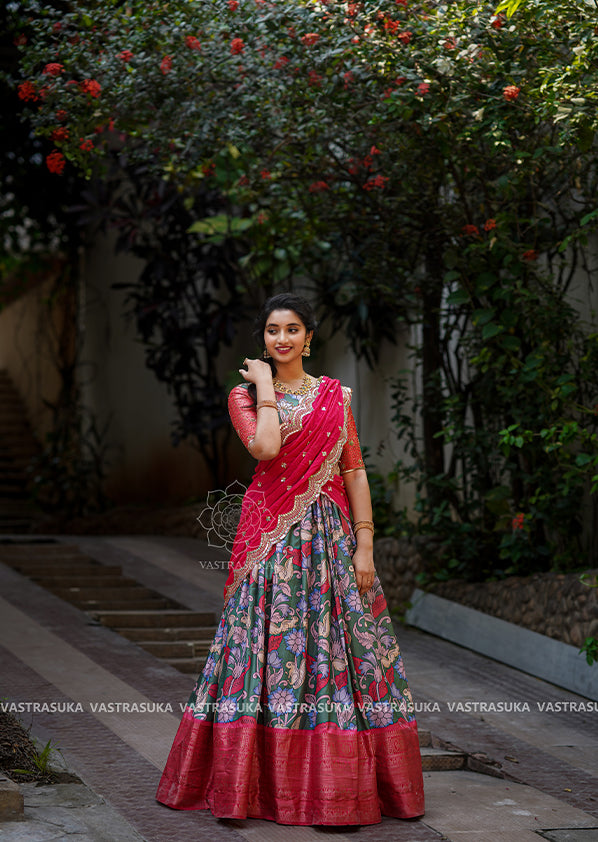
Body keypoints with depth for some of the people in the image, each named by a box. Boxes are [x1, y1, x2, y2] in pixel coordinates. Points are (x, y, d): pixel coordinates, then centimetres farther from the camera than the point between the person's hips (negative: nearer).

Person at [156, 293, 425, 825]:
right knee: (269, 645, -4)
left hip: (331, 535, 2)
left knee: (335, 647, 0)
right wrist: (266, 387, -7)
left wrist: (365, 545, -2)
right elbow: (265, 447, -16)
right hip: (271, 536, -2)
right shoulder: (245, 395, 5)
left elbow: (354, 472, 6)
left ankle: (340, 786, 7)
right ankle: (265, 782, 4)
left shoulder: (334, 396, 11)